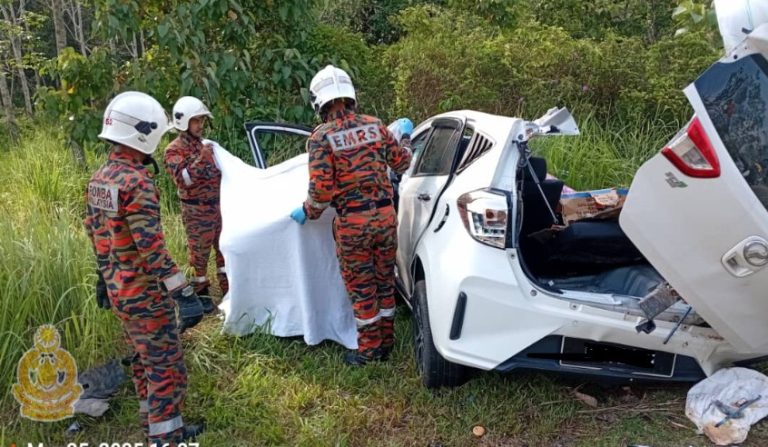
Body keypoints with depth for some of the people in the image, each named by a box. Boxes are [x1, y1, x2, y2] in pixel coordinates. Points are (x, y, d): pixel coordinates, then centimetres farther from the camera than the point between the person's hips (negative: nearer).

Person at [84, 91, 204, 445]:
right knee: (167, 368, 0)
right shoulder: (136, 181, -23)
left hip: (119, 289, 10)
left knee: (144, 361, 21)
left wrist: (104, 277, 27)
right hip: (145, 293, -10)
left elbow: (94, 232, 16)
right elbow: (152, 247, -28)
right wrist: (184, 294, -28)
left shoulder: (99, 179, 6)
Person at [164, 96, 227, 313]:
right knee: (199, 253, 3)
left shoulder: (204, 144, 14)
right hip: (196, 211, -7)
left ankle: (228, 289, 24)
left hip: (217, 206, 7)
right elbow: (182, 179, -23)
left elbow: (218, 172, 26)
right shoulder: (174, 150, -7)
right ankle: (201, 292, 18)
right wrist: (201, 159, -28)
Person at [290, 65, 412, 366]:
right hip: (385, 215, 4)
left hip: (352, 223, -4)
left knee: (360, 287, 10)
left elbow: (321, 190, -17)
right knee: (384, 281, 17)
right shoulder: (375, 125, 0)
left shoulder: (321, 137, -12)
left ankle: (369, 348, 22)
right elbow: (401, 163, 10)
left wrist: (307, 212, 3)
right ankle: (386, 342, 30)